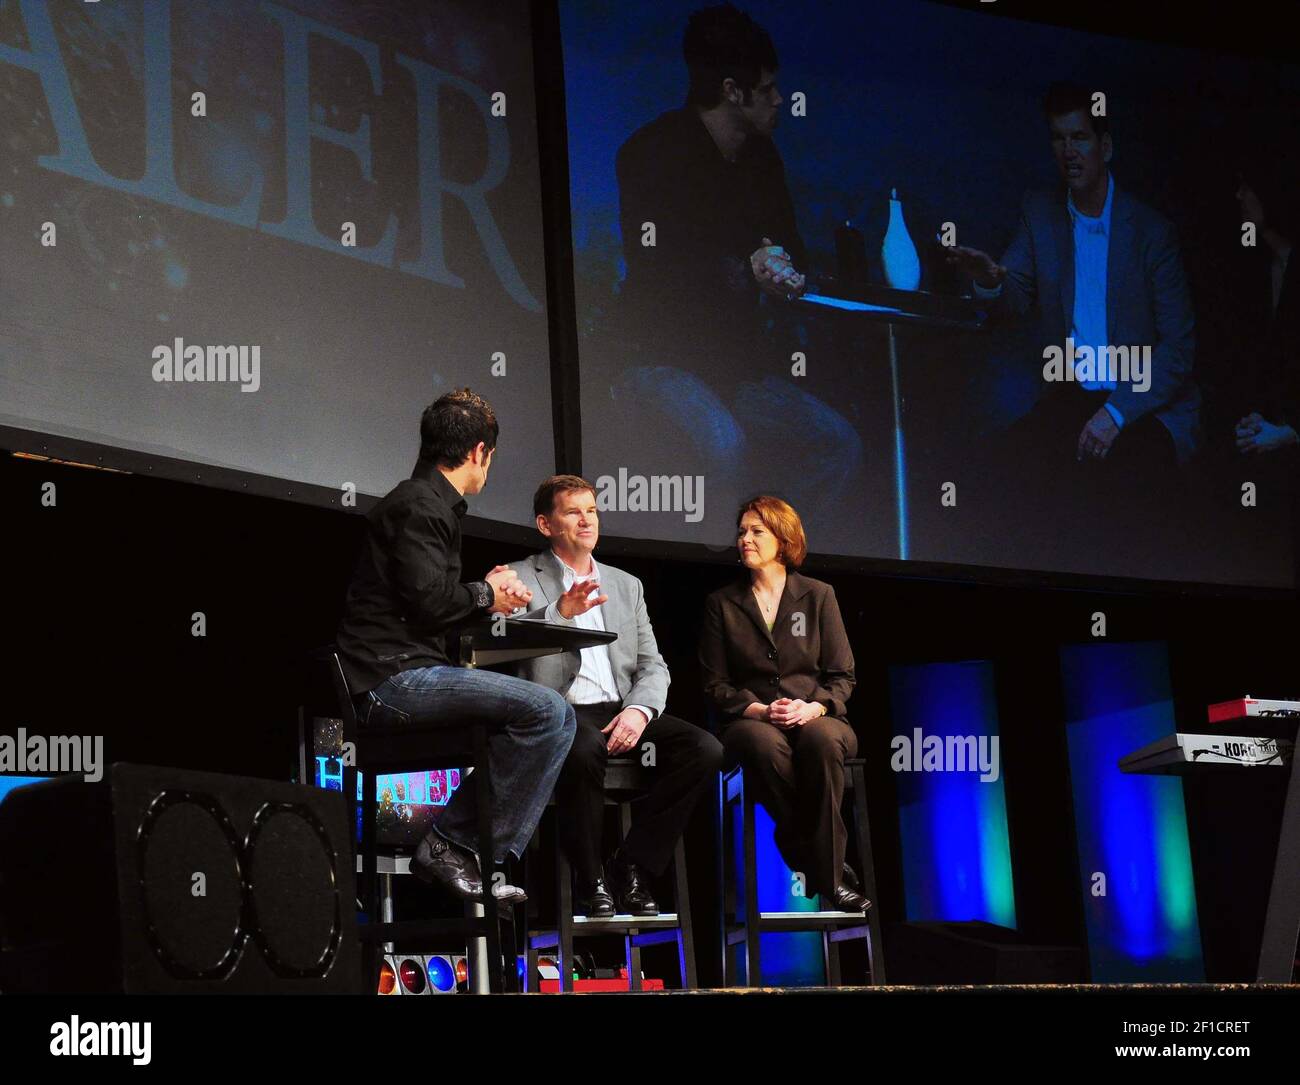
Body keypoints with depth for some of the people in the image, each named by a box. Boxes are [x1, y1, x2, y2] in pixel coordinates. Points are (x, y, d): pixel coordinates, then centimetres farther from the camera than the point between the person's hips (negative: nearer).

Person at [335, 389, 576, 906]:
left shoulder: (432, 503, 25)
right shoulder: (420, 506, -8)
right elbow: (428, 600, -18)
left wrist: (490, 592, 14)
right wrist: (485, 594, 0)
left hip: (403, 677, 11)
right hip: (391, 678, -11)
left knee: (551, 716, 14)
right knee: (548, 711, -20)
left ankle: (454, 842, 6)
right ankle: (454, 845, -15)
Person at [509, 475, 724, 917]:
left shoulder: (626, 585, 23)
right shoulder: (522, 579, 8)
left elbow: (653, 666, 14)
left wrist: (638, 711, -8)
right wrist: (559, 612, -25)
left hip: (619, 714, 5)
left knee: (705, 748, -20)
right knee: (585, 747, -40)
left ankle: (630, 866, -11)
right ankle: (591, 881, -21)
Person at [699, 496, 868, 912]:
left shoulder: (817, 595, 12)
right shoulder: (722, 604, 13)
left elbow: (842, 676, 8)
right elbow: (715, 685, 7)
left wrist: (814, 707, -14)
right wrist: (758, 710, -12)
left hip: (816, 718, 0)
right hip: (751, 720, 0)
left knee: (821, 740, -39)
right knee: (764, 745, -39)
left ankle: (828, 874, -32)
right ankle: (813, 858, -27)